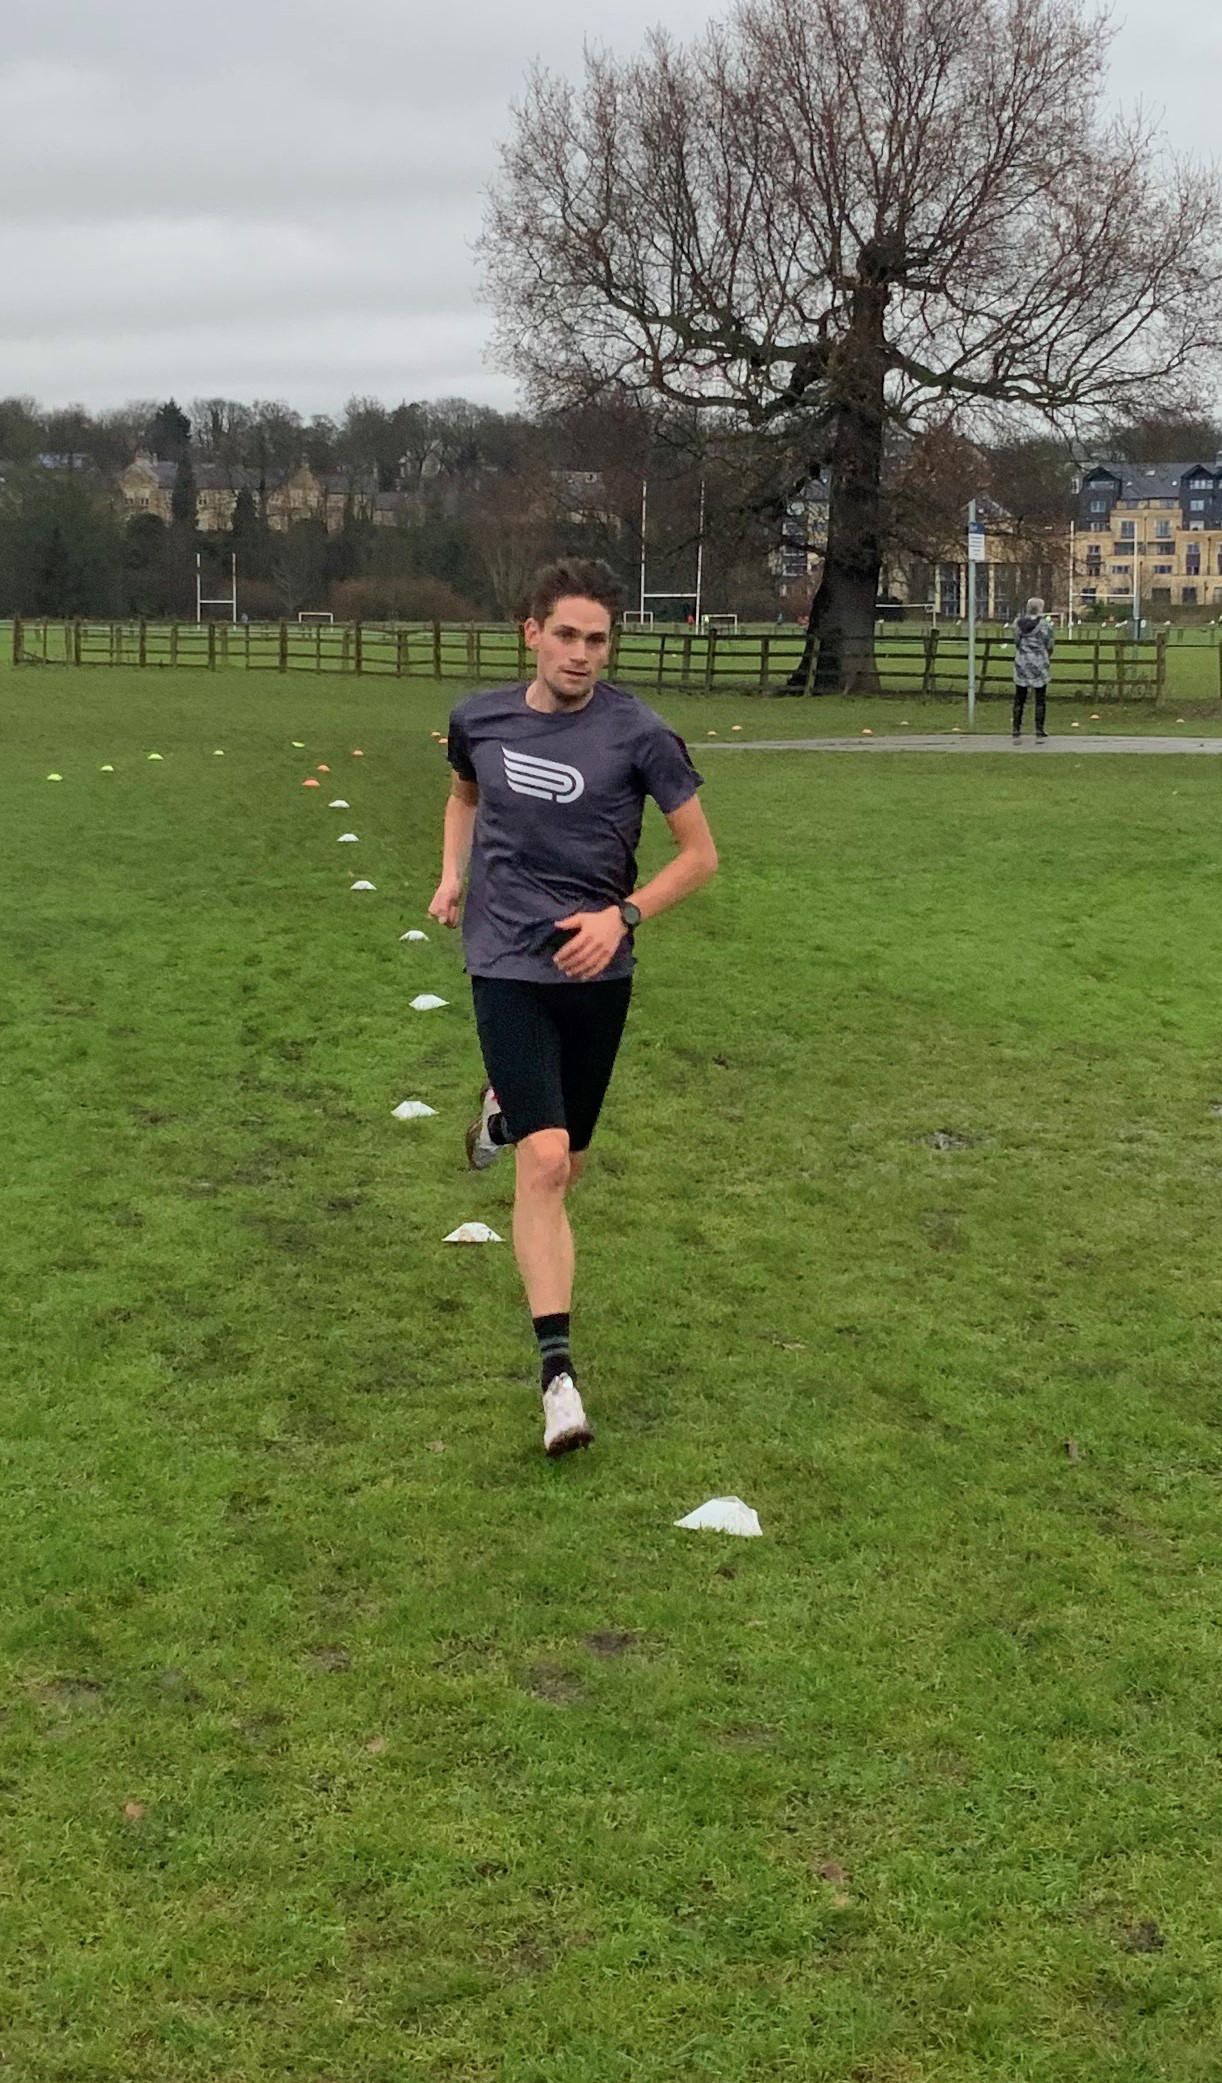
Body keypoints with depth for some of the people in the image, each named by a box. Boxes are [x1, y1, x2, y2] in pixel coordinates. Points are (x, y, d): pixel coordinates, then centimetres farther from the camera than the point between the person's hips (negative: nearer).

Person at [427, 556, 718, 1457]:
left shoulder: (640, 733, -9)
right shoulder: (479, 719, 1)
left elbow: (701, 854, -2)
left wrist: (623, 916, -15)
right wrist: (453, 872, 7)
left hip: (598, 973, 1)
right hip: (508, 968, 0)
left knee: (568, 1164, 16)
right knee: (544, 1163, -15)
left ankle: (505, 1109, 53)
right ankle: (559, 1373, -11)